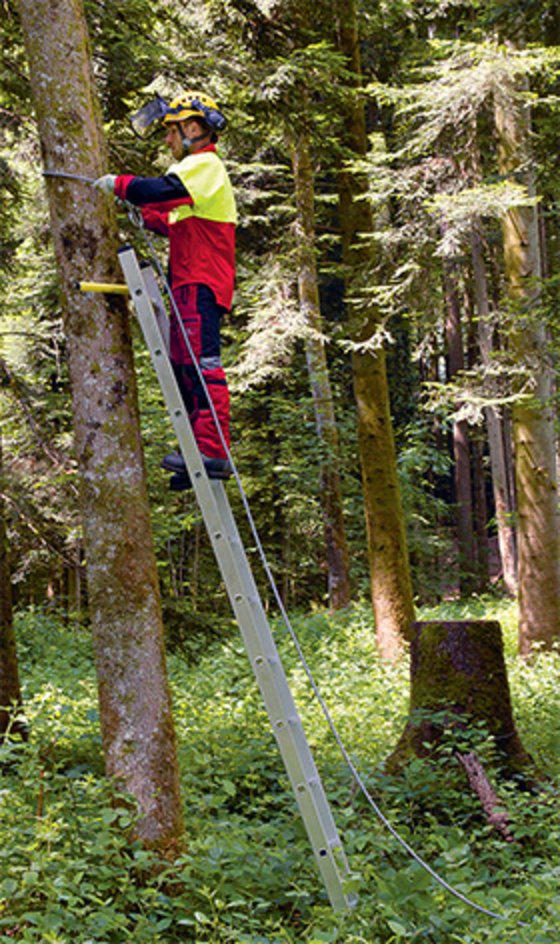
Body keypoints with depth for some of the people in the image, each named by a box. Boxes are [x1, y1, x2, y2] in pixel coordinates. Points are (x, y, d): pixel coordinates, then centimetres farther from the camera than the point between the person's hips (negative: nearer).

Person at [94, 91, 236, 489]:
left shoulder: (205, 164, -6)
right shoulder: (195, 168, 28)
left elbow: (163, 190, -23)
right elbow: (179, 227, 27)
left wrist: (118, 184, -11)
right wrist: (145, 215, 15)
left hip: (201, 283, -11)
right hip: (190, 284, 11)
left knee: (202, 363, -17)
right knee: (183, 367, 11)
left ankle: (213, 450, -23)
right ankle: (198, 450, 15)